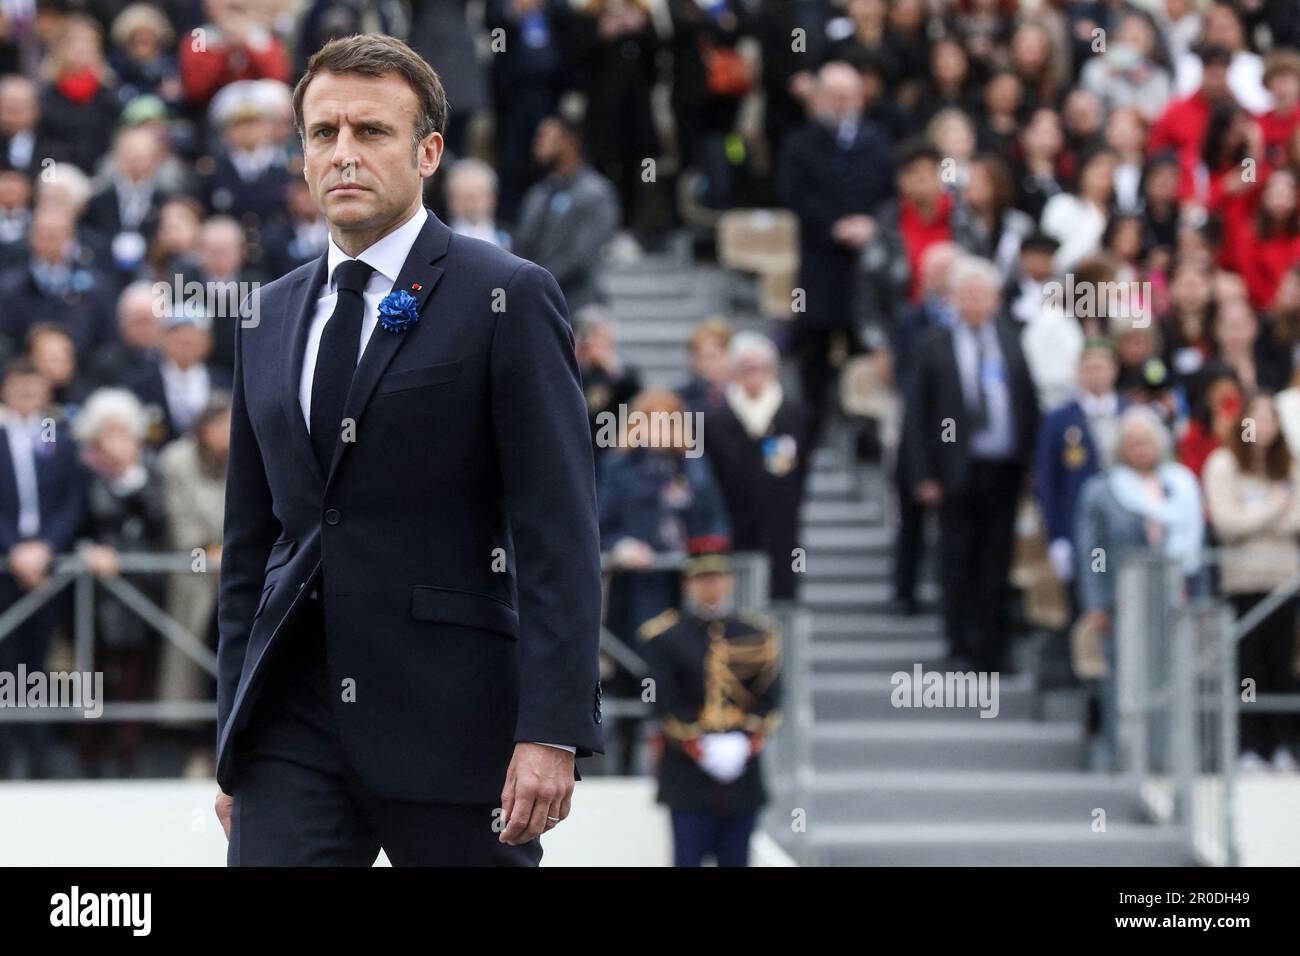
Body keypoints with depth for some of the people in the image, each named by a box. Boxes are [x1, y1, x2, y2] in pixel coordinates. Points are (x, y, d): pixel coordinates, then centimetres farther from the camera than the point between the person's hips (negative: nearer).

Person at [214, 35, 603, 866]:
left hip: (450, 723, -4)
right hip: (293, 720, 4)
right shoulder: (271, 320, 15)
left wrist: (552, 732, -17)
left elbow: (558, 532, -9)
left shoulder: (507, 298, -2)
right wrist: (234, 747, 15)